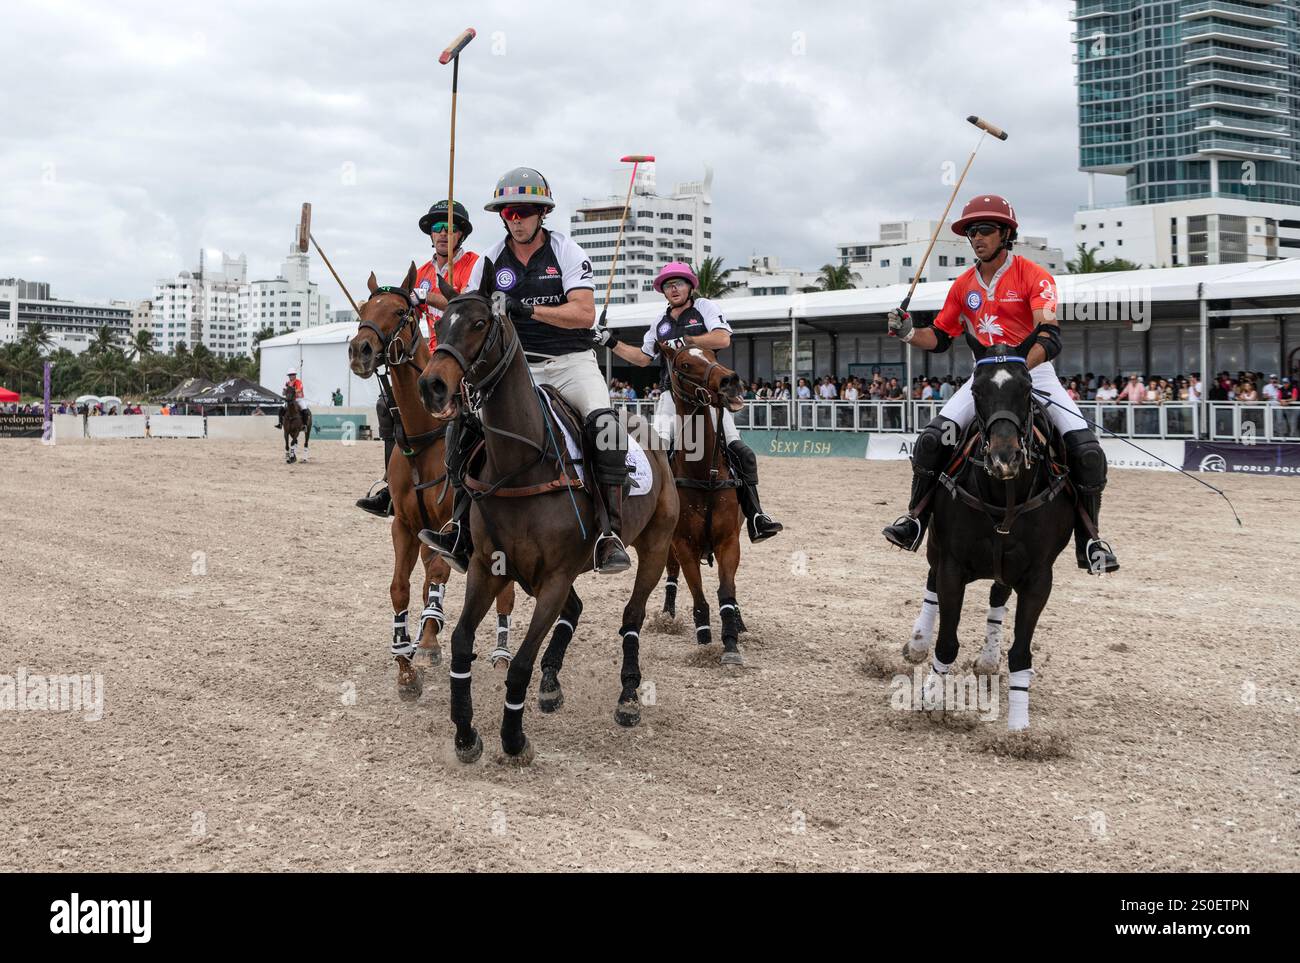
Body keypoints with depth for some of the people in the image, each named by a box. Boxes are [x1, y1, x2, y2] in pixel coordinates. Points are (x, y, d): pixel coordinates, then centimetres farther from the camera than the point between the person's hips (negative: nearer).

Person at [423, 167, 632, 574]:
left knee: (604, 421, -31)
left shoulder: (567, 252, -2)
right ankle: (461, 527, -14)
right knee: (464, 419, -20)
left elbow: (584, 314, -15)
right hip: (516, 363, 3)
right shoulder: (491, 261, 6)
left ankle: (610, 530, -27)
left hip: (571, 360, -3)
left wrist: (524, 308, -25)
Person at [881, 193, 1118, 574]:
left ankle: (1087, 542, -4)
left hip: (1035, 371, -3)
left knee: (1087, 450, -19)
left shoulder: (1034, 277, -11)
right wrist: (908, 332, -8)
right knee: (931, 439, -16)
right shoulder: (963, 286, 5)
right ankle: (915, 521, -2)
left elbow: (1049, 336, -24)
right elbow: (940, 338, 14)